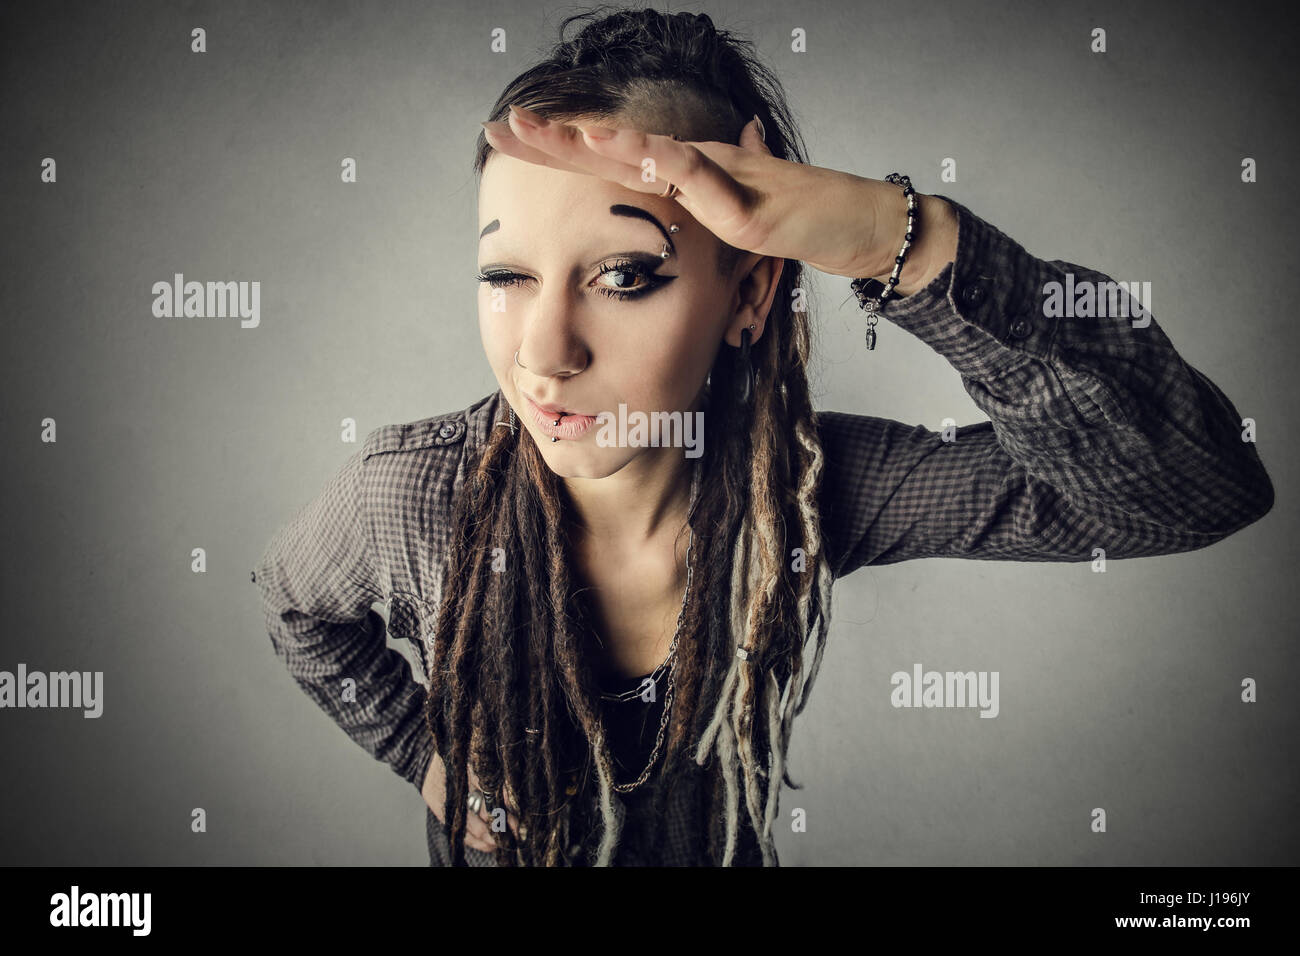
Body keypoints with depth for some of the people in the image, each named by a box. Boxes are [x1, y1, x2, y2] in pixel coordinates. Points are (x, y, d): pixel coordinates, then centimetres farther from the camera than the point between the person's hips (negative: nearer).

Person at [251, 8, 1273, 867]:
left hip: (721, 851, 1)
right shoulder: (412, 494, -29)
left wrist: (893, 236, -50)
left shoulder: (804, 482, -30)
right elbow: (297, 603, -4)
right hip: (492, 845, -1)